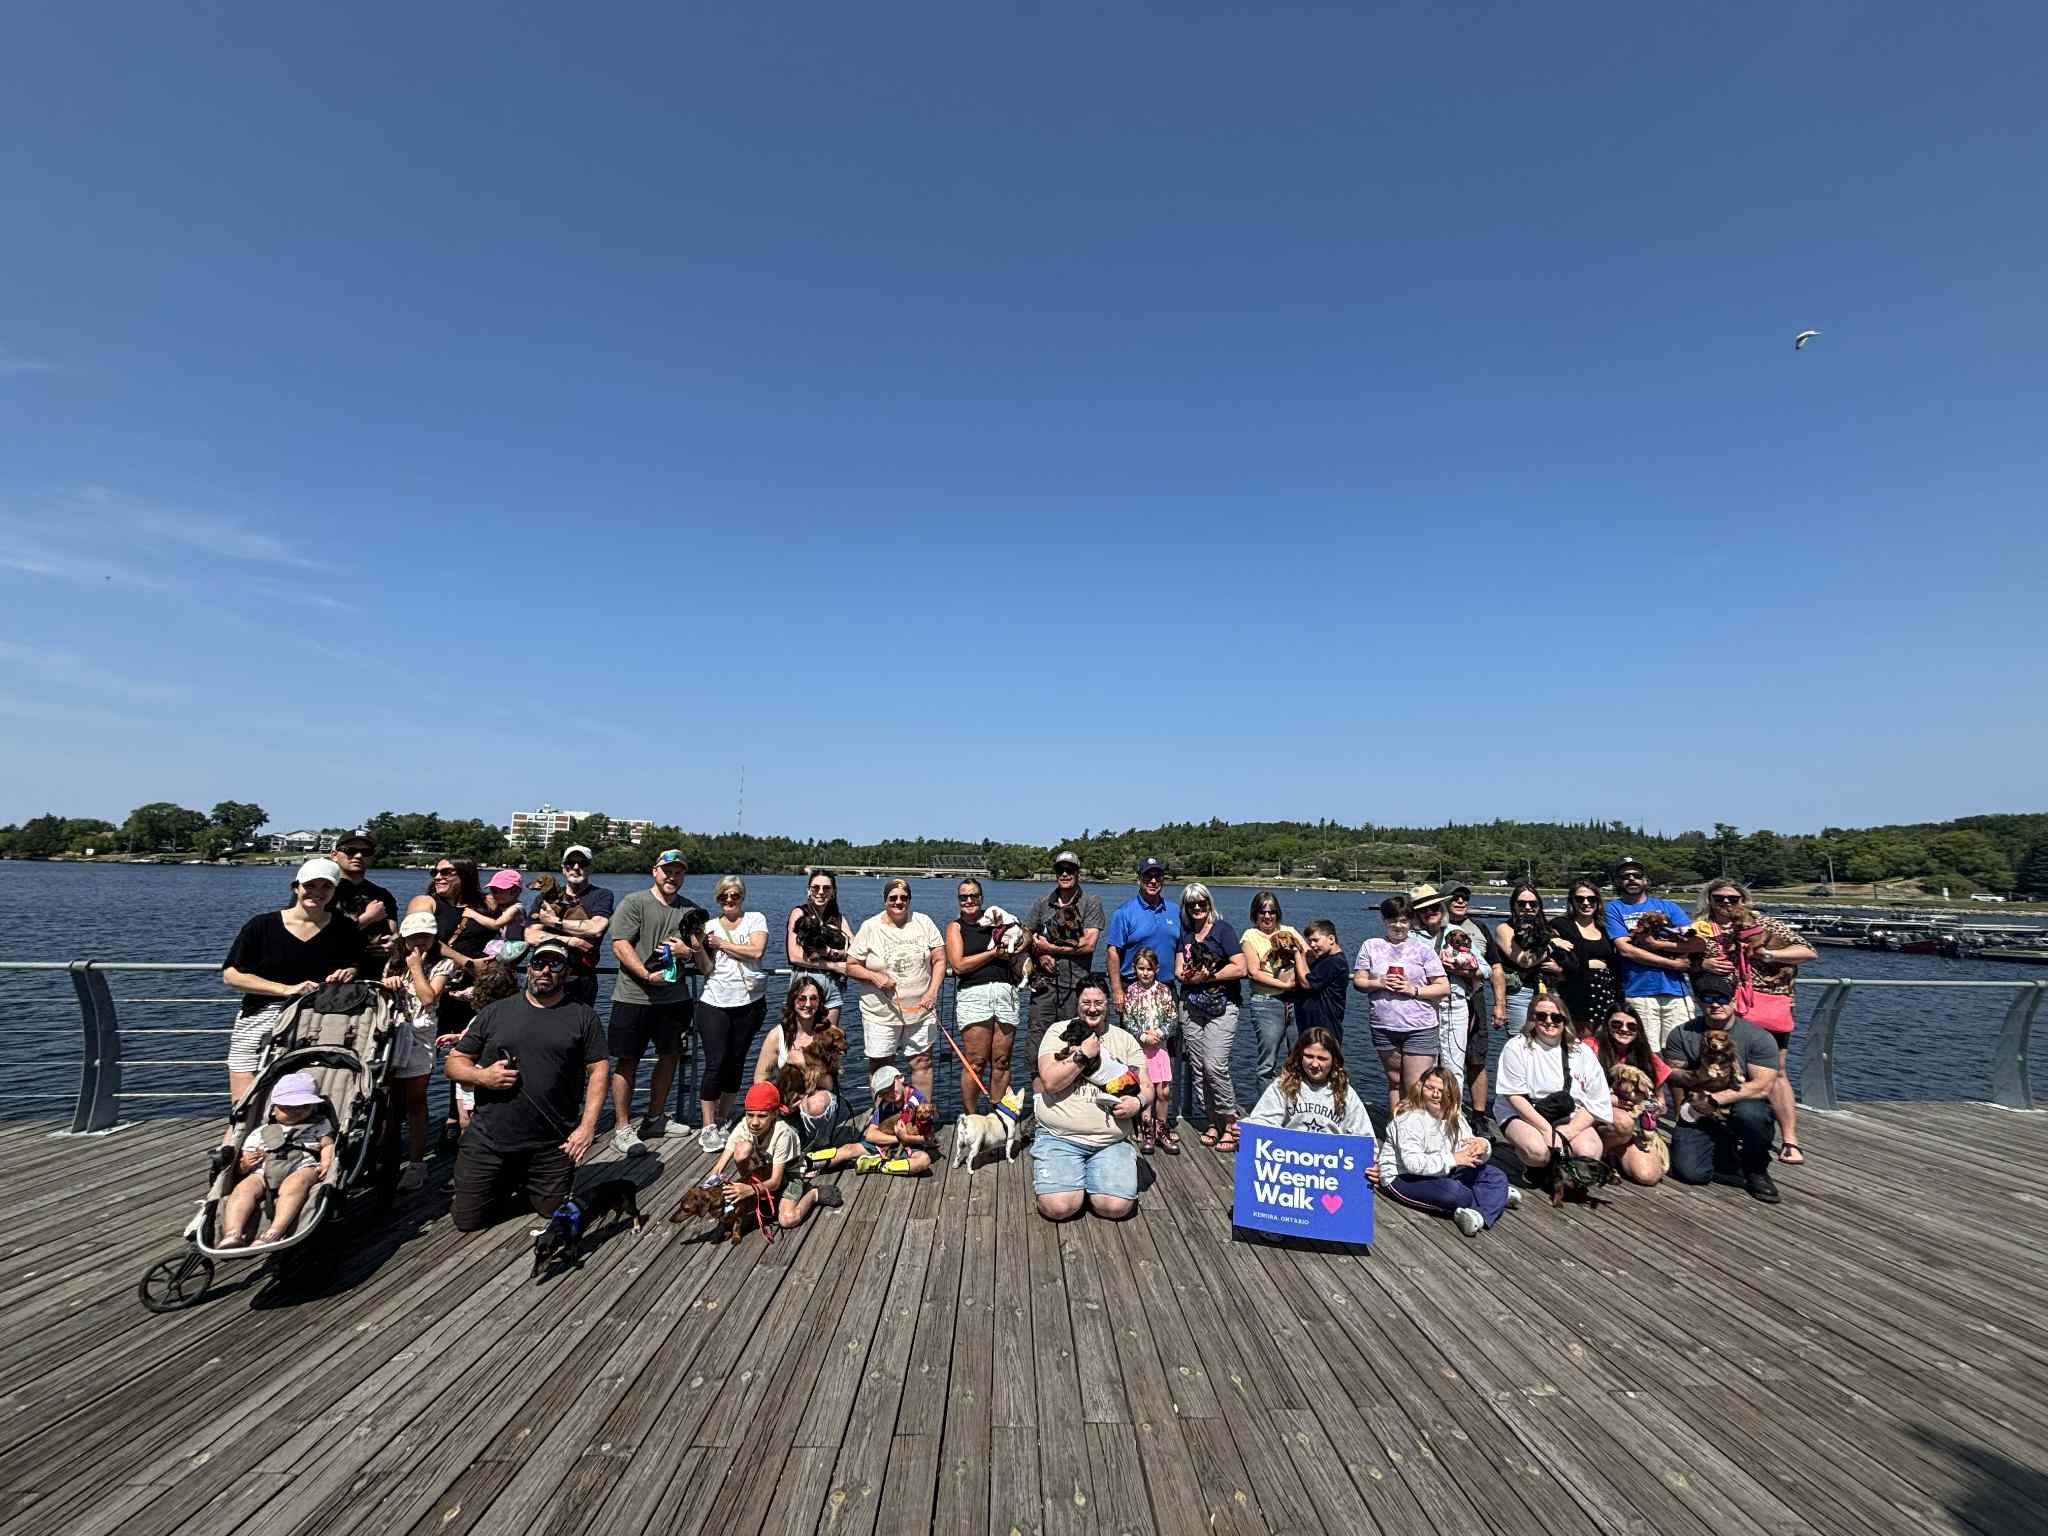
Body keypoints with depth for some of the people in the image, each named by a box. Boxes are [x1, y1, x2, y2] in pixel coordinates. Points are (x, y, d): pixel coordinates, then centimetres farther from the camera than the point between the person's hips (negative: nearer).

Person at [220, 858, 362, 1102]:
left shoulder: (344, 929, 7)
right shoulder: (262, 925, 2)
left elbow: (357, 967, 17)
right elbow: (231, 975, -4)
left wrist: (349, 973, -8)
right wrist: (287, 989, -13)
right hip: (258, 1024, 0)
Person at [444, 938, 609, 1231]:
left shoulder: (583, 1016, 3)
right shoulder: (495, 1012, 7)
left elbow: (598, 1070, -1)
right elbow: (454, 1063, 10)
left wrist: (587, 1126, -10)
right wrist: (481, 1076, -12)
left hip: (552, 1148, -1)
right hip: (487, 1142, 1)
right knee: (468, 1221, 4)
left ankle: (524, 1185, 36)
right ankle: (505, 1186, 34)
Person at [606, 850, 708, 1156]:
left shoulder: (691, 910, 11)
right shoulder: (634, 902, -3)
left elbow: (702, 955, 15)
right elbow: (620, 946, -11)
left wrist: (688, 952, -8)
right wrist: (648, 975, -20)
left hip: (674, 997, 5)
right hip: (633, 996, -5)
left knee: (670, 1056, 13)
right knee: (627, 1061, 1)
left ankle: (654, 1119, 29)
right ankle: (623, 1129, 11)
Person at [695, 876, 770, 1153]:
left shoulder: (755, 919, 4)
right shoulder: (709, 926, 9)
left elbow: (756, 951, -12)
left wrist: (721, 944, -7)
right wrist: (699, 946, -15)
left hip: (749, 1003, 0)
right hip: (715, 1003, 0)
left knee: (736, 1063, 9)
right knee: (715, 1063, -6)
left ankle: (722, 1121, 23)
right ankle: (708, 1127, 3)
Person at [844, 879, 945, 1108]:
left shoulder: (924, 923, 2)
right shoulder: (870, 928, -3)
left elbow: (939, 960, 2)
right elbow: (851, 966, 1)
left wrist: (932, 993, -10)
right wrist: (874, 977, -17)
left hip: (920, 1010, 1)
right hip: (881, 1012, -1)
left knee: (922, 1062, 7)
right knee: (881, 1066, 6)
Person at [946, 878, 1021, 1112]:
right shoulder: (956, 927, 10)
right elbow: (959, 965, -2)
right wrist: (994, 953, -2)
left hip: (1005, 992, 3)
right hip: (973, 994, -3)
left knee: (1002, 1062, 3)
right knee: (975, 1063, -5)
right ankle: (969, 1117, 8)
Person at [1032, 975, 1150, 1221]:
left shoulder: (1125, 1039, 11)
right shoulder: (1059, 1031, 2)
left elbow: (1147, 1087, 8)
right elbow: (1050, 1082, -12)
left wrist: (1138, 1102, -14)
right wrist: (1084, 1054, -14)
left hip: (1111, 1141, 3)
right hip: (1059, 1137, -2)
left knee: (1117, 1207, -17)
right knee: (1058, 1207, -21)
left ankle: (1087, 1180, 15)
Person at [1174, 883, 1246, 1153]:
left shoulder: (1223, 930, -3)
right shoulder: (1184, 933, 12)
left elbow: (1239, 968, -11)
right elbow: (1179, 972, 8)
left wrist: (1207, 976, -9)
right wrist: (1198, 976, -12)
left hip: (1222, 1007, -5)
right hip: (1191, 1007, 5)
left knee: (1215, 1066, -14)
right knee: (1198, 1068, 5)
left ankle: (1231, 1123, 2)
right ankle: (1211, 1122, 16)